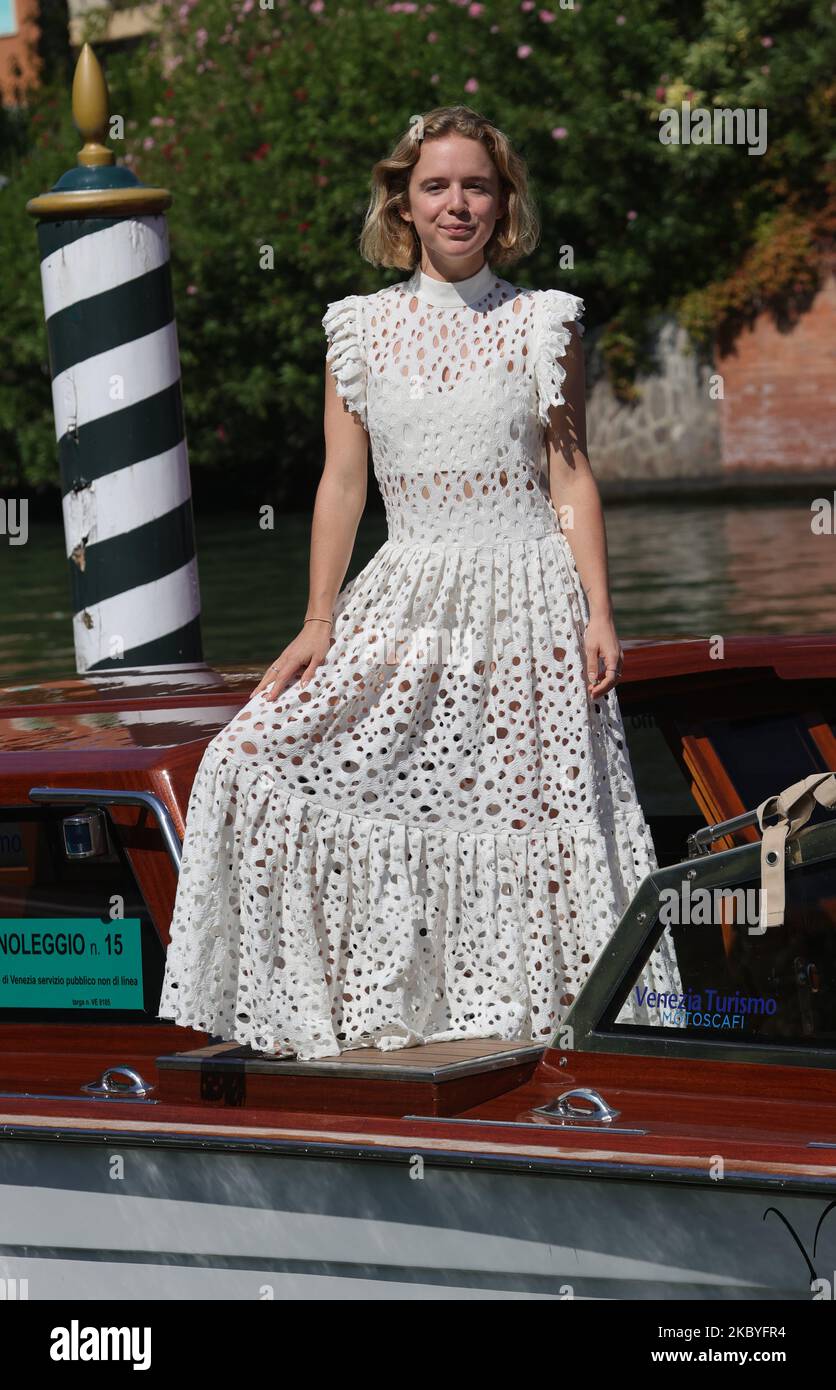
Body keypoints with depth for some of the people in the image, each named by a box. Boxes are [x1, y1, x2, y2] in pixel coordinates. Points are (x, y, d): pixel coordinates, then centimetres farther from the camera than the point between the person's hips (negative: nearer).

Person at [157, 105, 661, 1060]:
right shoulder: (361, 330, 5)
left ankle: (543, 994, 14)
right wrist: (319, 624, 2)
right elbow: (342, 485, 6)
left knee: (536, 804, -3)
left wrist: (598, 614, -5)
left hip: (529, 597, -2)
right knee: (259, 758, -7)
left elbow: (572, 480, 2)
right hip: (407, 603, 2)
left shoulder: (542, 326, 2)